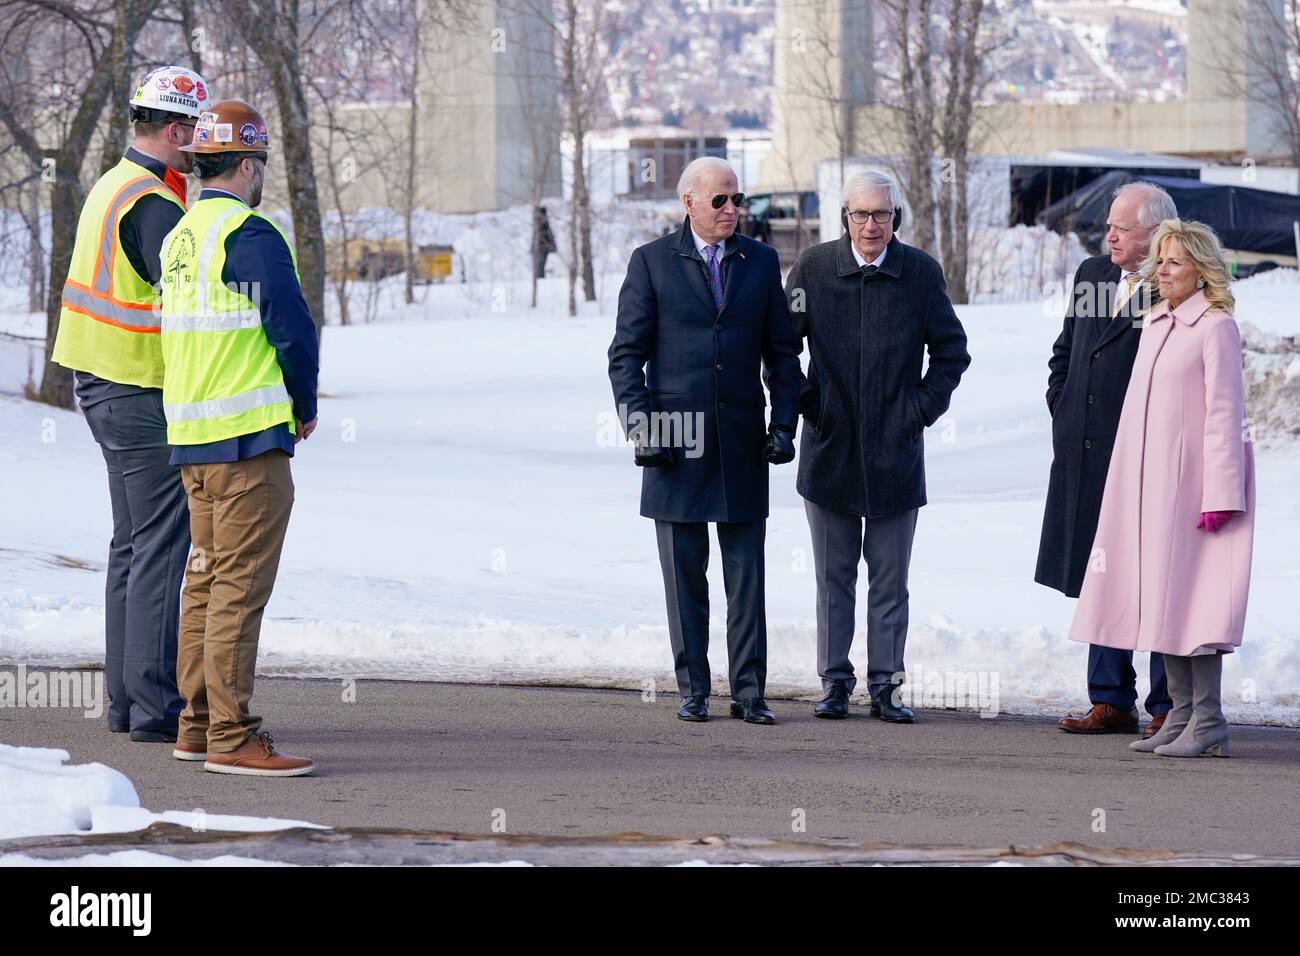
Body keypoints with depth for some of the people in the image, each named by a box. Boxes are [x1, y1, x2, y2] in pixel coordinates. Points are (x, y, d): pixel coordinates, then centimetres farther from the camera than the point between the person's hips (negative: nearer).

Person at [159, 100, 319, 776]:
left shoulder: (179, 238, 15)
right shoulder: (248, 235, -13)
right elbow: (293, 330, -16)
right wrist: (304, 406, 1)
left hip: (190, 436, 9)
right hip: (248, 439, -9)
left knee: (207, 579, 14)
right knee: (241, 585, -8)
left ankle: (197, 725, 18)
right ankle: (231, 737, -10)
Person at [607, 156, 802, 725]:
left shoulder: (760, 262, 10)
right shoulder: (651, 263, 2)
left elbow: (782, 352, 12)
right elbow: (626, 353, 1)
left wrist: (784, 423, 2)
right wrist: (637, 423, -9)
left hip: (742, 441, 2)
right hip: (676, 442, -2)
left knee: (747, 573, -1)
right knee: (684, 576, 3)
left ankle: (749, 693, 1)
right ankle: (693, 691, 9)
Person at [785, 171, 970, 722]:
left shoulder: (921, 273, -1)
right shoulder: (813, 268, -1)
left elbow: (952, 350, 8)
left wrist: (924, 407, 0)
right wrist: (802, 405, 1)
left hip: (896, 450, 0)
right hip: (830, 448, 0)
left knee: (889, 579, 4)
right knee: (834, 576, 6)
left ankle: (885, 687, 9)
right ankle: (834, 684, 12)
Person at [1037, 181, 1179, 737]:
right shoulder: (1091, 275, 12)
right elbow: (1064, 352, 23)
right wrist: (1063, 412, 14)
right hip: (1087, 456, 7)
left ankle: (1168, 707, 5)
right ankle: (1112, 701, 18)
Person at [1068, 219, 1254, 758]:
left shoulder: (1216, 327, -7)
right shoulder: (1155, 325, 15)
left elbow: (1223, 412, -11)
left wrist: (1219, 495, -16)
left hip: (1192, 481, -8)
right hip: (1148, 482, 8)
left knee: (1192, 593, -8)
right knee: (1159, 595, 6)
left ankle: (1207, 722, -5)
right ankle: (1181, 715, 11)